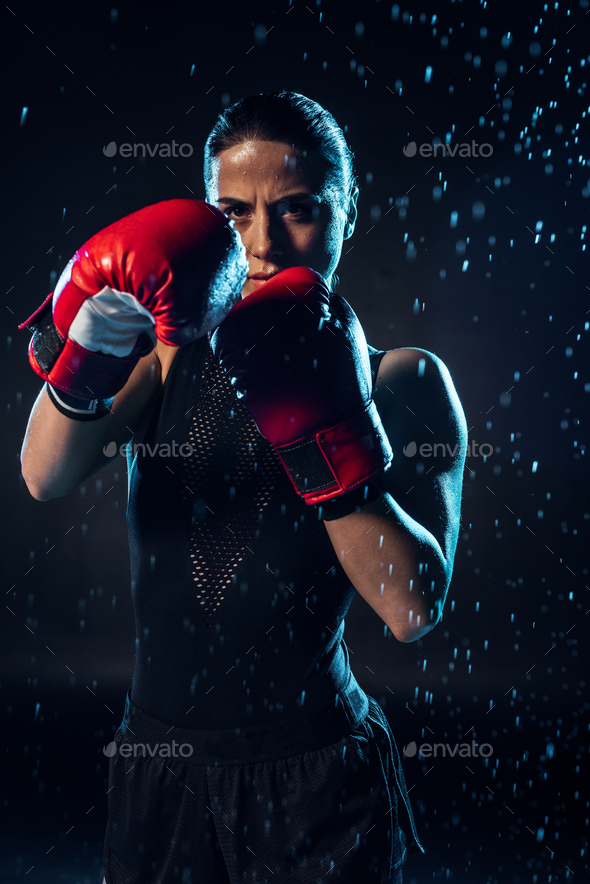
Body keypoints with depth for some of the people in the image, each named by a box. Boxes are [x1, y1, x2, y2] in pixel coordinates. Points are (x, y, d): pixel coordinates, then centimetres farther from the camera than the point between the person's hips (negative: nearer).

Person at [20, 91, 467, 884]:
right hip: (157, 764, 3)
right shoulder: (171, 352, 2)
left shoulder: (403, 382, -7)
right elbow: (46, 479, -14)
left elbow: (415, 610, -16)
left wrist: (323, 424, -24)